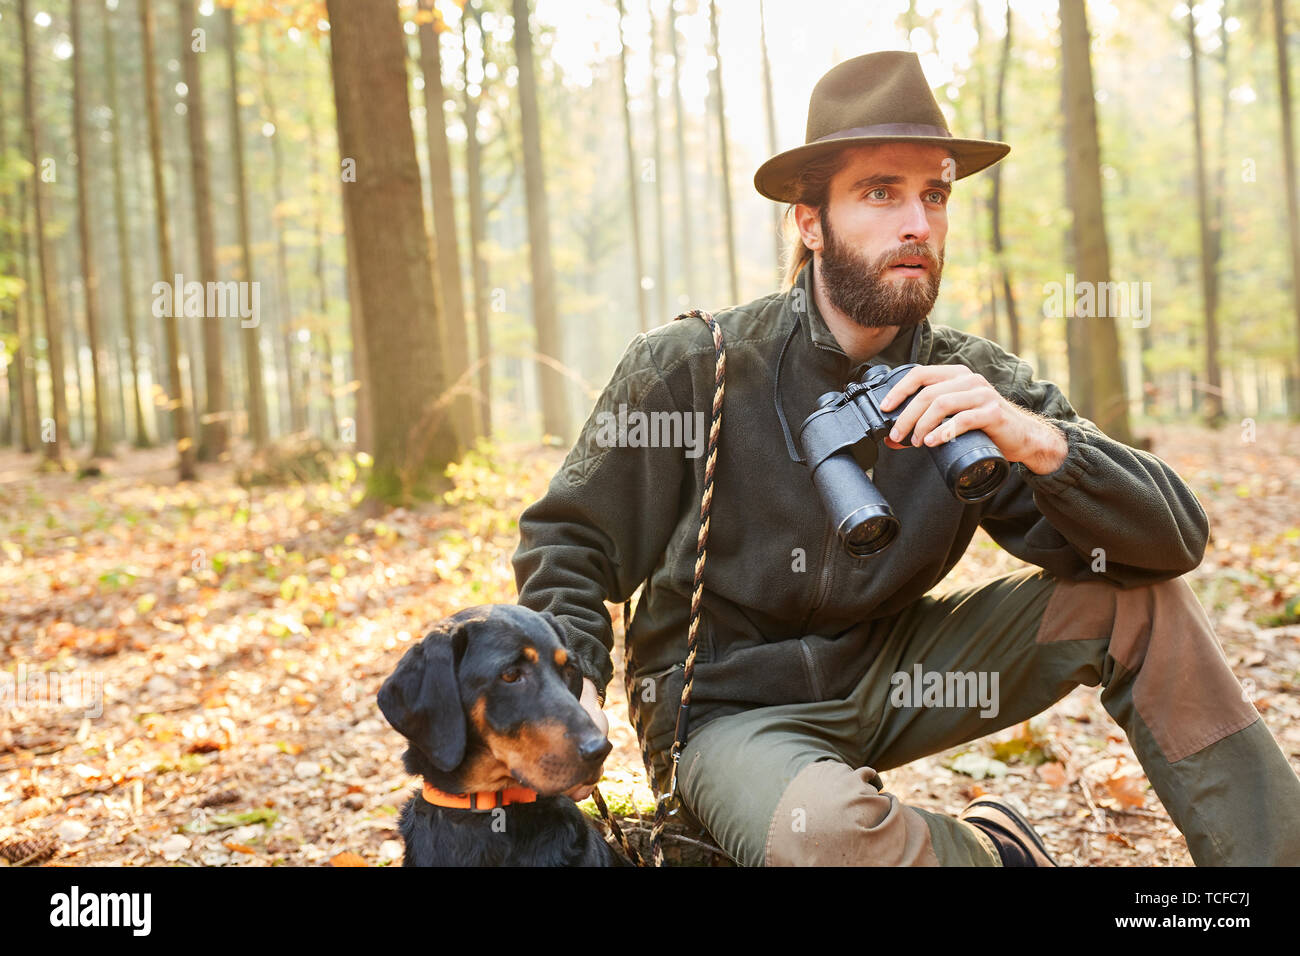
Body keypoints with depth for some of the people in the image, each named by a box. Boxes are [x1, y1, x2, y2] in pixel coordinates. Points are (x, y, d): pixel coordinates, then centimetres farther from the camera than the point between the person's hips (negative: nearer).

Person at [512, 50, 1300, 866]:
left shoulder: (973, 386, -6)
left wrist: (1039, 443, -29)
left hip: (886, 677, 4)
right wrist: (575, 682, -21)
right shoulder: (688, 370, -15)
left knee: (1136, 596, -9)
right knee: (827, 832, -39)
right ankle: (987, 848, -6)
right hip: (728, 707, -4)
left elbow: (1176, 537, -11)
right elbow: (569, 543, -3)